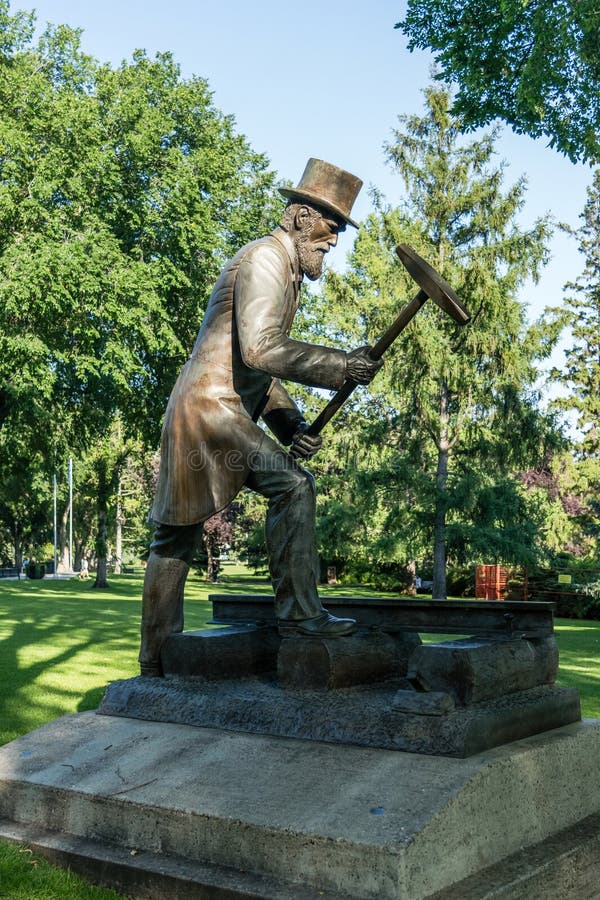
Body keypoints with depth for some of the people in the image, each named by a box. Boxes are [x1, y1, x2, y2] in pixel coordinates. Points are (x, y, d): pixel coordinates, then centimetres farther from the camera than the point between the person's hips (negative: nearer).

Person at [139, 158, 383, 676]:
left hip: (227, 412, 10)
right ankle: (299, 611, -14)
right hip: (210, 406, -10)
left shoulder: (285, 273, 22)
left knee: (176, 537, 12)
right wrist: (342, 365, -23)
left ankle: (156, 659, 18)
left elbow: (264, 371, 22)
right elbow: (260, 348, -25)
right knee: (292, 485, -19)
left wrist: (294, 426, 9)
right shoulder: (265, 258, -10)